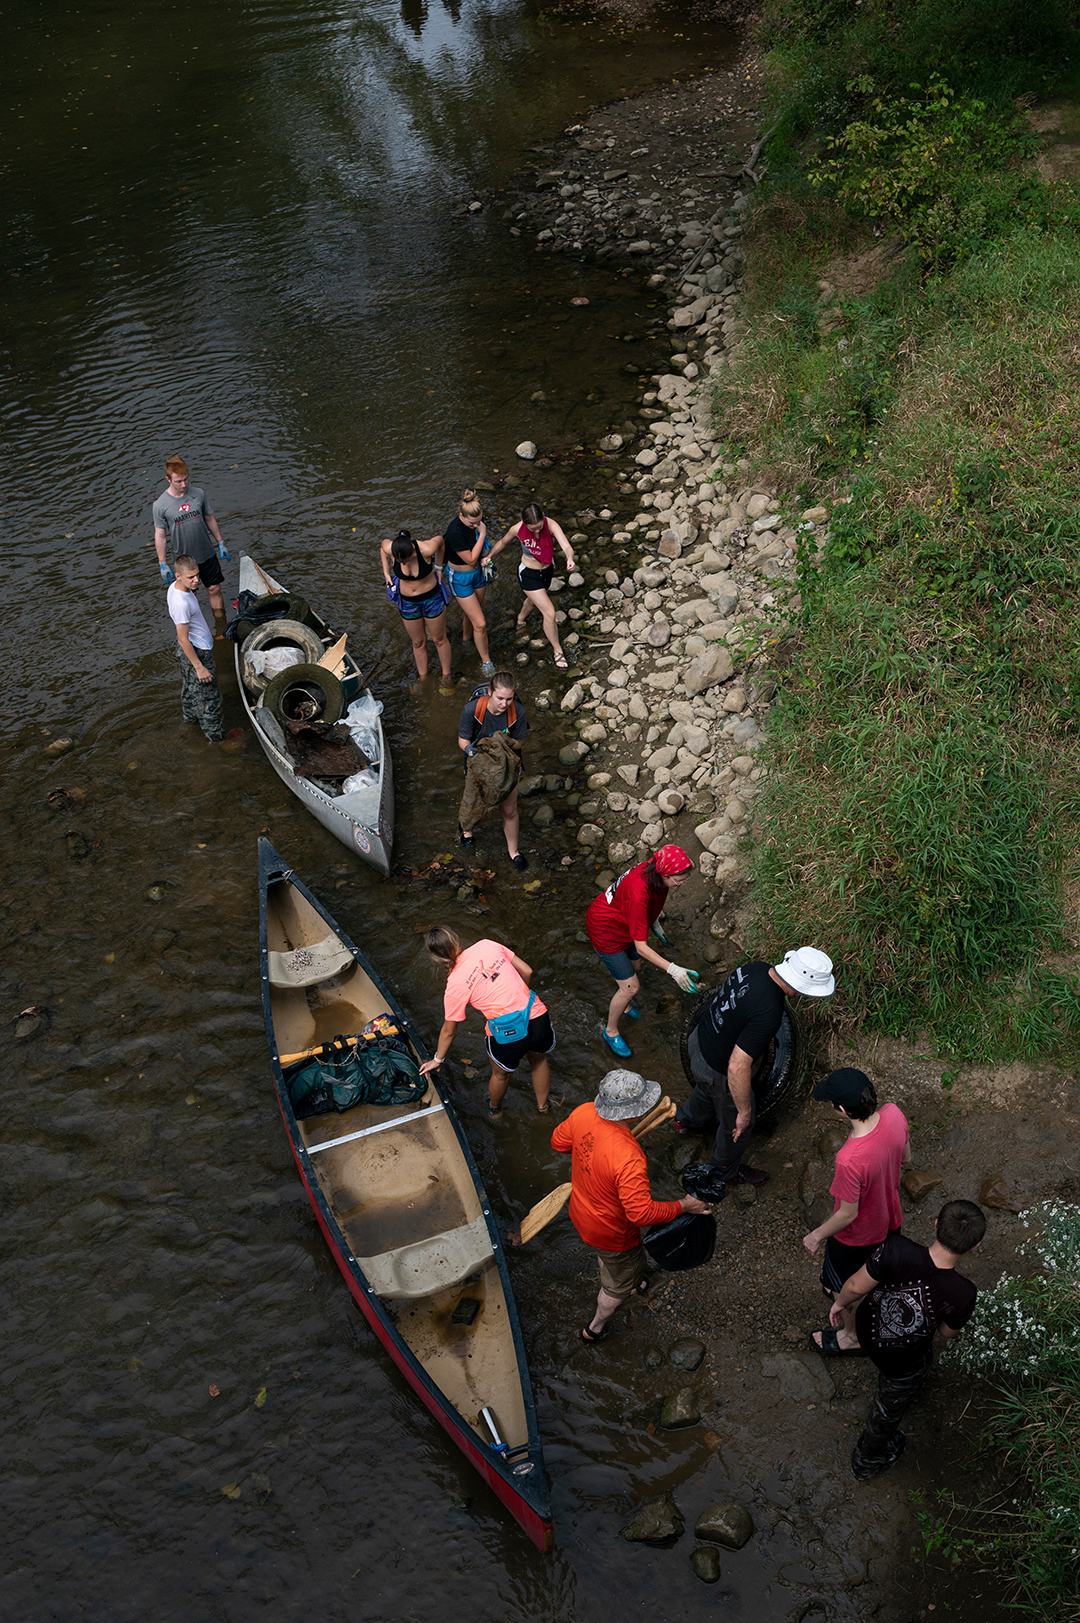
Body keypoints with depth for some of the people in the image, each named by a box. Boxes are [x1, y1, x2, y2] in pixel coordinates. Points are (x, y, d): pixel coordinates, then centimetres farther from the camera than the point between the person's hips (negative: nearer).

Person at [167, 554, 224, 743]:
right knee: (208, 694, 8)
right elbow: (183, 639, -29)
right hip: (197, 652, -10)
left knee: (190, 685, 31)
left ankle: (190, 715, 54)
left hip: (188, 648, 10)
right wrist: (199, 667, -24)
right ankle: (215, 734, 23)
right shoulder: (181, 603, -35)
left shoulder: (174, 586, -6)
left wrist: (205, 630, 27)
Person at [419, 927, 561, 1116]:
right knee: (539, 1059, 36)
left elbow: (449, 1031, 5)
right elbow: (526, 971, 6)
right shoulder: (487, 945, -2)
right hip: (538, 1018, 3)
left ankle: (494, 1108, 63)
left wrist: (437, 1060, 23)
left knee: (501, 1074, 32)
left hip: (507, 1035, -3)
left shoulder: (455, 986, -8)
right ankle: (543, 1103, 62)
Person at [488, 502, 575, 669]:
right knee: (549, 613, -8)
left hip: (547, 569, 4)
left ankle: (521, 618, 70)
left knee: (535, 599, 34)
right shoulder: (517, 529, -28)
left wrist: (570, 558, -59)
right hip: (529, 574, -4)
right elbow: (503, 542, -5)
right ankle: (558, 651, 15)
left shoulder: (551, 525, -28)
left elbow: (567, 546, -39)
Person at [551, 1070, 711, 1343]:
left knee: (606, 1257, 38)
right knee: (622, 1279, 27)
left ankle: (615, 1291, 68)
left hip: (581, 1212, 6)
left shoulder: (583, 1113, -23)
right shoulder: (628, 1159, -44)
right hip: (612, 1233, -6)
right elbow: (641, 1213, -36)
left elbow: (559, 1142, -3)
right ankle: (595, 1328, 52)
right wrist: (682, 1206, -23)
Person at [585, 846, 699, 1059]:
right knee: (631, 986, -1)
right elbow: (641, 947, -38)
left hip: (626, 921, 8)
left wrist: (653, 923, 14)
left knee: (634, 966, 25)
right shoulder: (638, 893, -44)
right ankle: (610, 1031, 24)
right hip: (606, 929, -8)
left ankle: (622, 1004, 56)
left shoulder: (656, 871, -22)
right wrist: (673, 970, -44)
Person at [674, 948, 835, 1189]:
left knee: (708, 1089, 39)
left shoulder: (756, 968, -15)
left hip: (701, 1036, 7)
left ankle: (687, 1119, 68)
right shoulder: (768, 1013, -40)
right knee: (738, 1124, 22)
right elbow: (737, 1067, -38)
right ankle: (726, 1171, 49)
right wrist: (745, 1111, -23)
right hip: (717, 1070, -7)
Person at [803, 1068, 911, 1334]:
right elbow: (905, 1157, -4)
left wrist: (817, 1236, -9)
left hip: (856, 1236, -6)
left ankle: (852, 1336, 51)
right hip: (890, 1217, 6)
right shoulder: (894, 1114, -26)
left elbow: (848, 1214, -27)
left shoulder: (850, 1160, -45)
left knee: (840, 1286, 26)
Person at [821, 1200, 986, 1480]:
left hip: (868, 1328, 2)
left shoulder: (897, 1250, -36)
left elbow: (856, 1286, -19)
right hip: (903, 1365, -2)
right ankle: (866, 1463, 56)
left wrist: (841, 1303, 3)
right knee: (888, 1412, 30)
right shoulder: (962, 1295, -35)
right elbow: (948, 1333, -12)